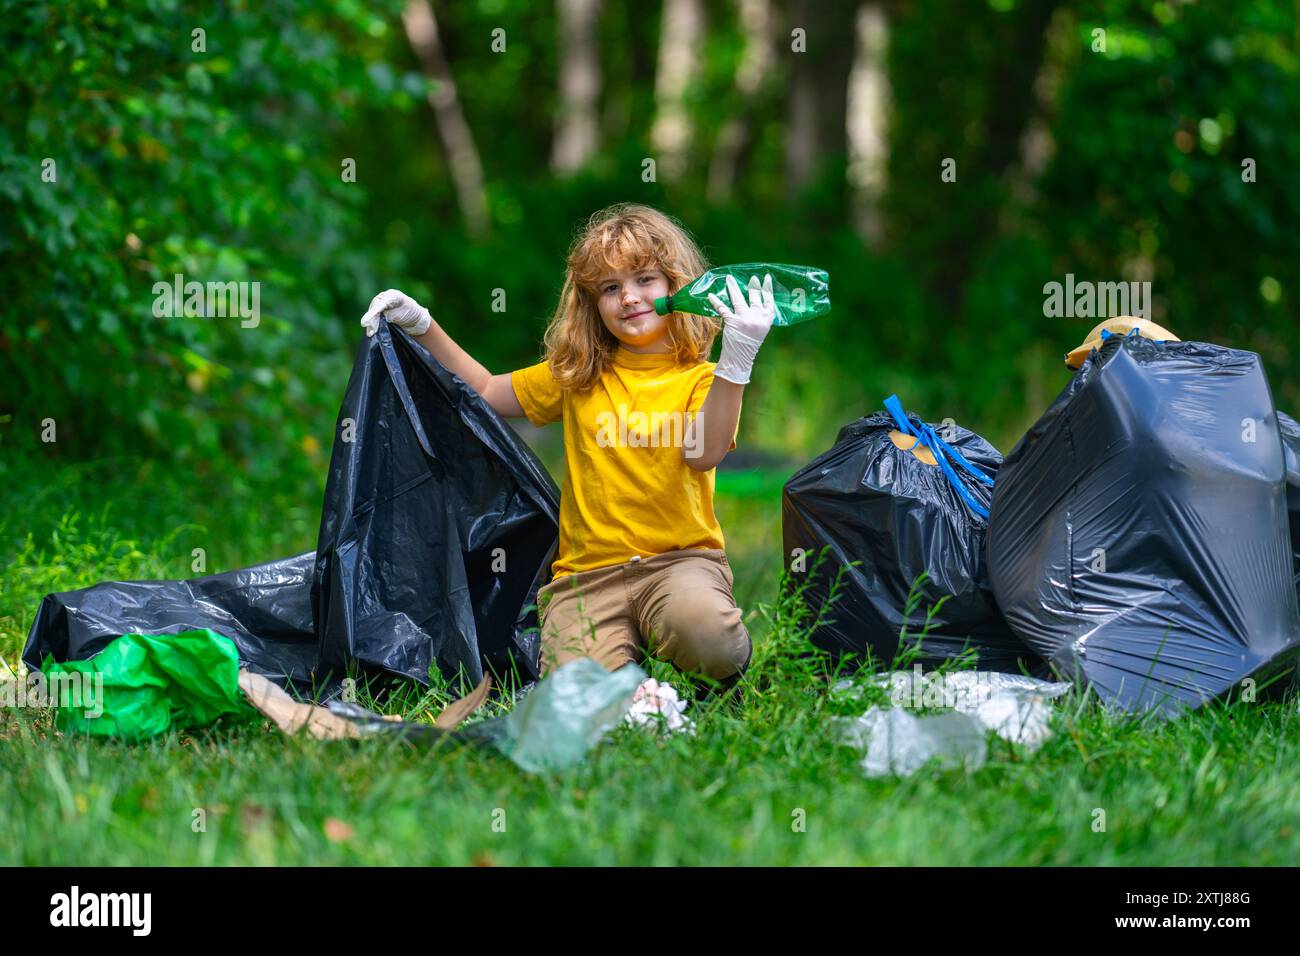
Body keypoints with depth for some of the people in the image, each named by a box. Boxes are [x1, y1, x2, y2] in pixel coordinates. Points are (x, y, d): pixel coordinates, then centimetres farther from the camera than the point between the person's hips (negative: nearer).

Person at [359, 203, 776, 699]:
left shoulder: (703, 380, 2)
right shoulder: (577, 377, 17)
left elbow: (702, 453, -18)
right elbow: (486, 392, 28)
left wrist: (736, 361, -30)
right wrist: (422, 328, 18)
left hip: (679, 557, -3)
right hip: (587, 570, 3)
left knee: (701, 630, -37)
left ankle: (733, 661, -1)